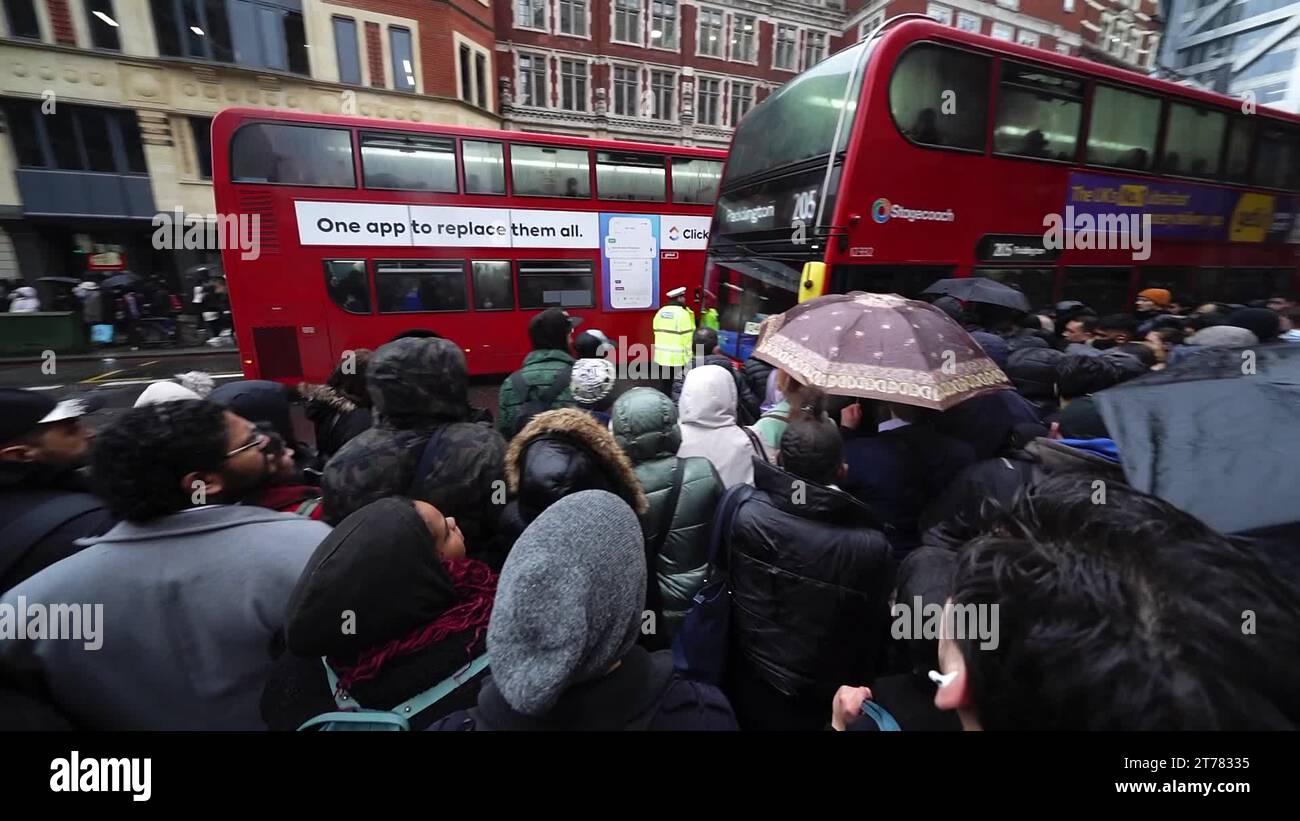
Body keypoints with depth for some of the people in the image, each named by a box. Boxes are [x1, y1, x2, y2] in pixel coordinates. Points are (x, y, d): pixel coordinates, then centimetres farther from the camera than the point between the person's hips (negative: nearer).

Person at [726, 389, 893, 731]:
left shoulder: (746, 514, -23)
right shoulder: (872, 545, -23)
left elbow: (731, 596, -9)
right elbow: (874, 634, -9)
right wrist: (859, 686, 8)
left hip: (754, 686, 0)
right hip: (828, 697, 0)